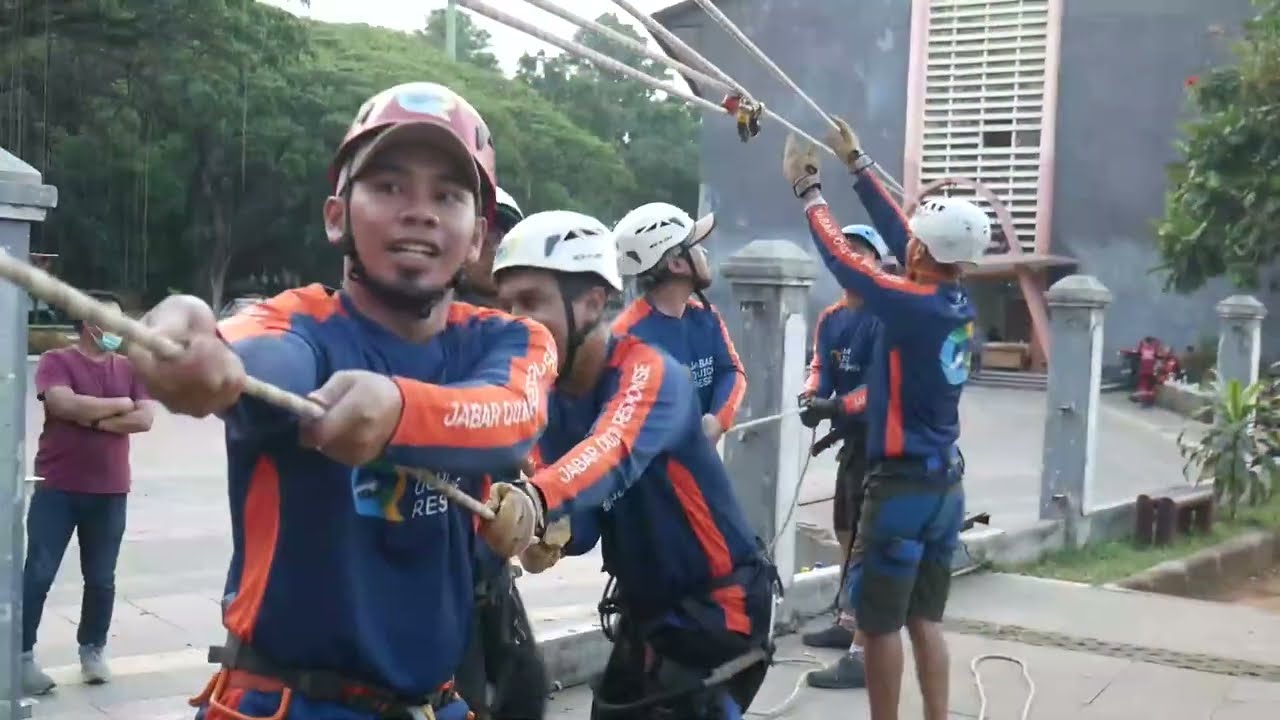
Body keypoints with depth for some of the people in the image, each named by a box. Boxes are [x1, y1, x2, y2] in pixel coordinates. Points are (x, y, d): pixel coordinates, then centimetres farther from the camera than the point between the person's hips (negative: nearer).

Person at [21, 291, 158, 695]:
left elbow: (145, 419, -3)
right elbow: (66, 404, -20)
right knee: (38, 574, -2)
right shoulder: (57, 361, -2)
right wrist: (119, 404, -8)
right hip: (57, 489, -3)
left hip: (110, 492, 3)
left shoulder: (130, 368, 9)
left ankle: (93, 651, 23)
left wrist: (93, 418, -12)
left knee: (101, 579, 9)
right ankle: (23, 656, 7)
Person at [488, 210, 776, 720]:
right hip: (644, 607, 8)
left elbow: (613, 453, -45)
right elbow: (583, 521, -9)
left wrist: (534, 498, -63)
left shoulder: (649, 373, -23)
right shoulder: (549, 400, -2)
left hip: (717, 605, -7)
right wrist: (553, 535, -32)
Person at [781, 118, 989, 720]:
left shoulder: (913, 307, -19)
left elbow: (843, 259, -10)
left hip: (902, 485, -8)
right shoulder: (960, 305, 3)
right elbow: (897, 231, 12)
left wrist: (808, 188, 3)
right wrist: (857, 164, 20)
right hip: (945, 484, 8)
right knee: (925, 620, 15)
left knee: (878, 622, 3)